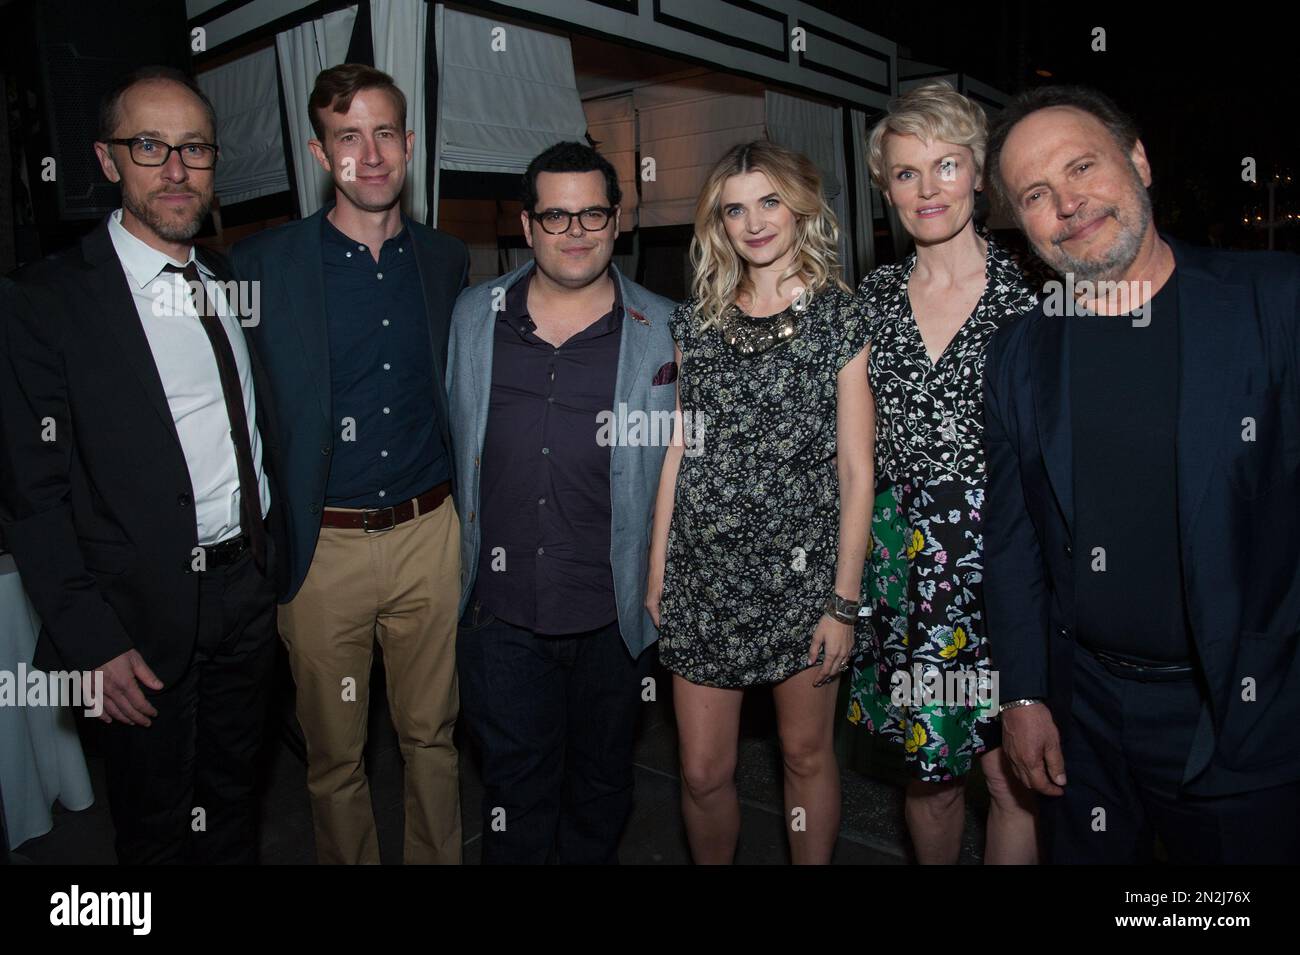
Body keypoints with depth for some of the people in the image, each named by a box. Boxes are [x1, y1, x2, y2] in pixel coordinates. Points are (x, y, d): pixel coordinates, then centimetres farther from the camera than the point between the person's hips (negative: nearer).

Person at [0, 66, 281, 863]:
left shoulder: (232, 286, 6)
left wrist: (277, 565, 7)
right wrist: (94, 642, -17)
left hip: (250, 588, 5)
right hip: (145, 614, -5)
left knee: (236, 798, 23)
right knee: (157, 824, 15)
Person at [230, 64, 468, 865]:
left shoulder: (448, 260, 6)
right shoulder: (264, 263, -4)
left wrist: (467, 509, 9)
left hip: (430, 534, 2)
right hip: (322, 547, -2)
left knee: (433, 734, 16)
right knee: (335, 753, 13)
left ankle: (438, 857, 38)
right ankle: (349, 859, 36)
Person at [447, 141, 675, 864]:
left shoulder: (665, 331, -5)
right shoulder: (473, 316, 1)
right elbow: (450, 444, 11)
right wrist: (457, 566, 11)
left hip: (615, 614, -1)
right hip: (502, 613, 1)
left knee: (602, 783, 20)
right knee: (515, 790, 14)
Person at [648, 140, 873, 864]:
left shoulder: (839, 317, -2)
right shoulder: (696, 320, 8)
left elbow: (856, 470, -5)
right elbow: (679, 452, 9)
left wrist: (845, 601, -9)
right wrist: (656, 572, 5)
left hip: (801, 569, -2)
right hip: (704, 573, 3)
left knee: (807, 754, 13)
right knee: (703, 771, 8)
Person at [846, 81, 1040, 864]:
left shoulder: (1030, 292, -3)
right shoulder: (873, 297, 7)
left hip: (1004, 558, -2)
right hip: (905, 567, 3)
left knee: (1016, 775, 2)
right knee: (931, 762, 14)